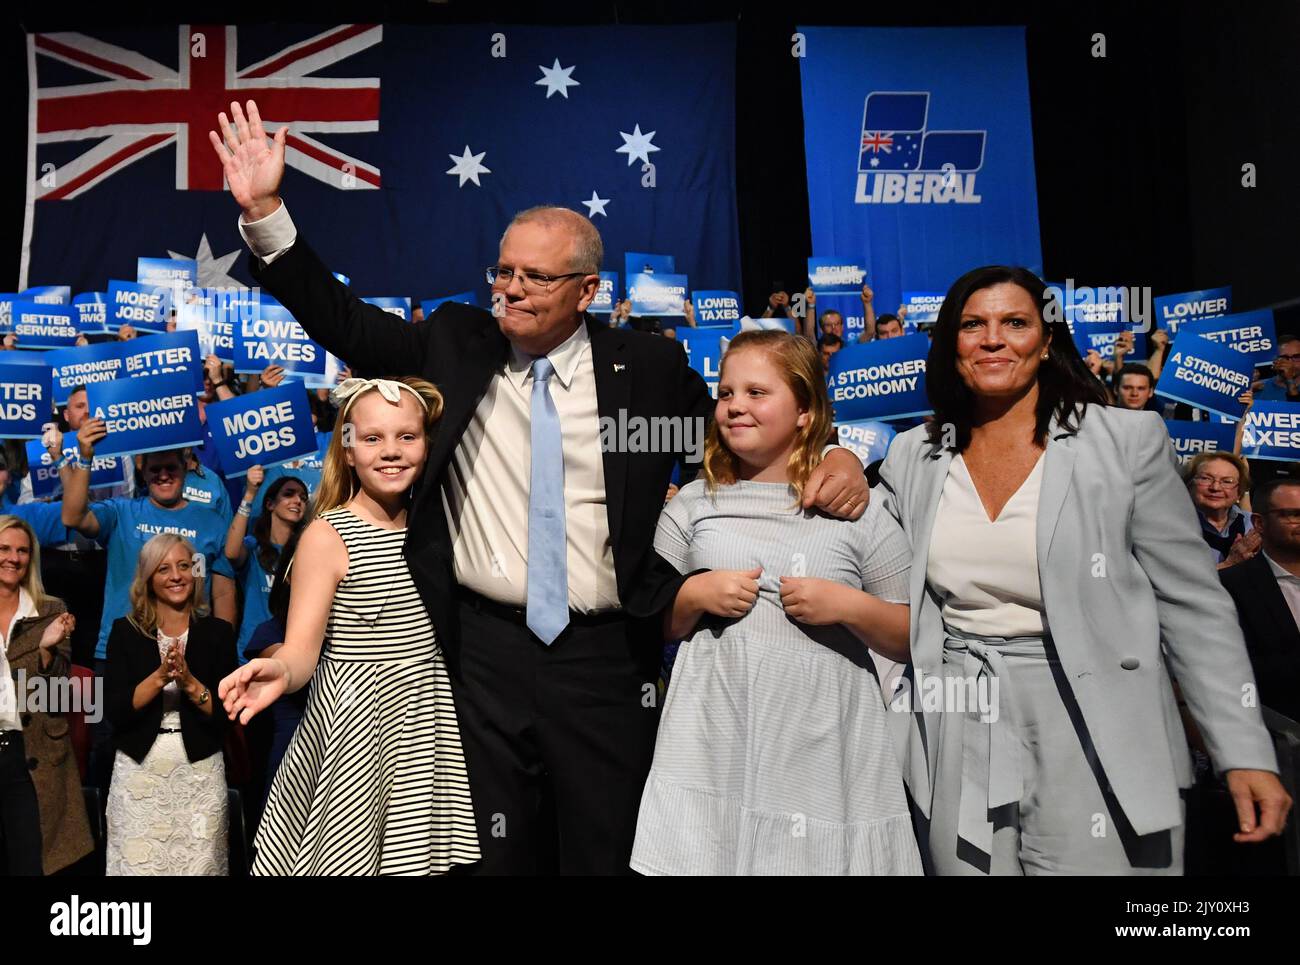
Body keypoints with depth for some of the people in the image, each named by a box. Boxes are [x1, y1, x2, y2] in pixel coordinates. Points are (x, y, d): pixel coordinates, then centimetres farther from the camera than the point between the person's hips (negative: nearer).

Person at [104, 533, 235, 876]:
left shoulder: (218, 632, 2)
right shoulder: (126, 631, 3)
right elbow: (115, 710, -5)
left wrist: (190, 683, -16)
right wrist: (160, 676, -17)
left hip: (200, 771, 0)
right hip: (139, 770, 0)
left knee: (201, 864, 2)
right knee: (137, 863, 3)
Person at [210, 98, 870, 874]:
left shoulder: (649, 367, -1)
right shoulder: (455, 344, 2)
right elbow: (341, 319, 1)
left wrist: (832, 457, -10)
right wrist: (265, 211, -8)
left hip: (606, 656, -1)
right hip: (484, 646, 1)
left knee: (607, 854, 13)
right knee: (499, 853, 16)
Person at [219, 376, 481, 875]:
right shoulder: (327, 536, -10)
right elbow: (302, 647, -16)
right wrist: (280, 671, -34)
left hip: (425, 723, 5)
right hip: (354, 724, -5)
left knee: (414, 851, 12)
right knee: (349, 852, 4)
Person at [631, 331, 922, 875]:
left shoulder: (857, 511, 3)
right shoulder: (693, 504, 8)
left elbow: (912, 642, 4)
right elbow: (655, 627, 12)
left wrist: (849, 606, -12)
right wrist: (695, 595, -7)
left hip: (823, 750, -1)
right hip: (715, 747, 1)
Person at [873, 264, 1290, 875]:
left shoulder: (1128, 442, -4)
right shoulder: (913, 456, 5)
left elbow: (1193, 608, -3)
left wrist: (1246, 754, -8)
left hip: (1094, 738, -2)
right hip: (957, 746, 3)